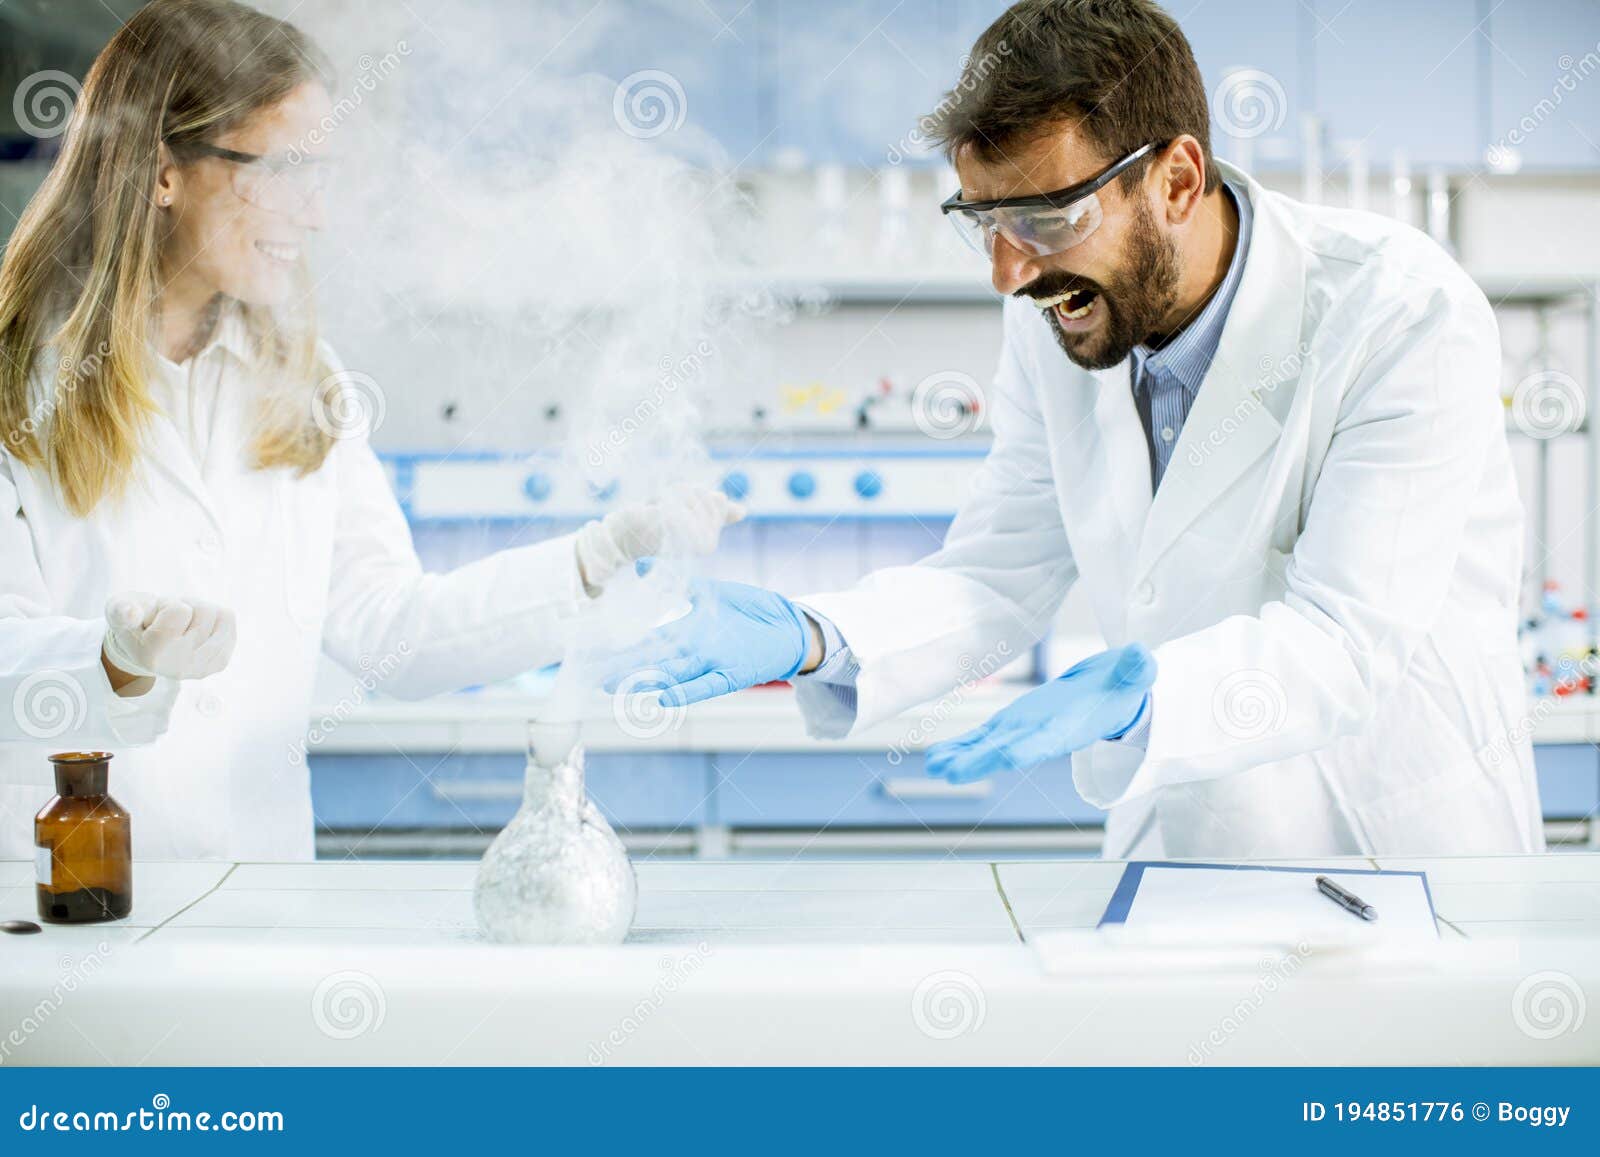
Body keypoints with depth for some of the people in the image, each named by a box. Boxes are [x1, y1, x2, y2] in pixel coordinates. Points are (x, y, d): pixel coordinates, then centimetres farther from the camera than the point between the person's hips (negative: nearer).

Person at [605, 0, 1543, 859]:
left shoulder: (1405, 314, -21)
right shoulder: (1056, 322, -3)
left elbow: (1352, 640, -26)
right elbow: (1000, 578, 1)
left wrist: (1131, 694, -44)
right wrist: (810, 638, -17)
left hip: (1403, 847, -4)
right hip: (1179, 839, 4)